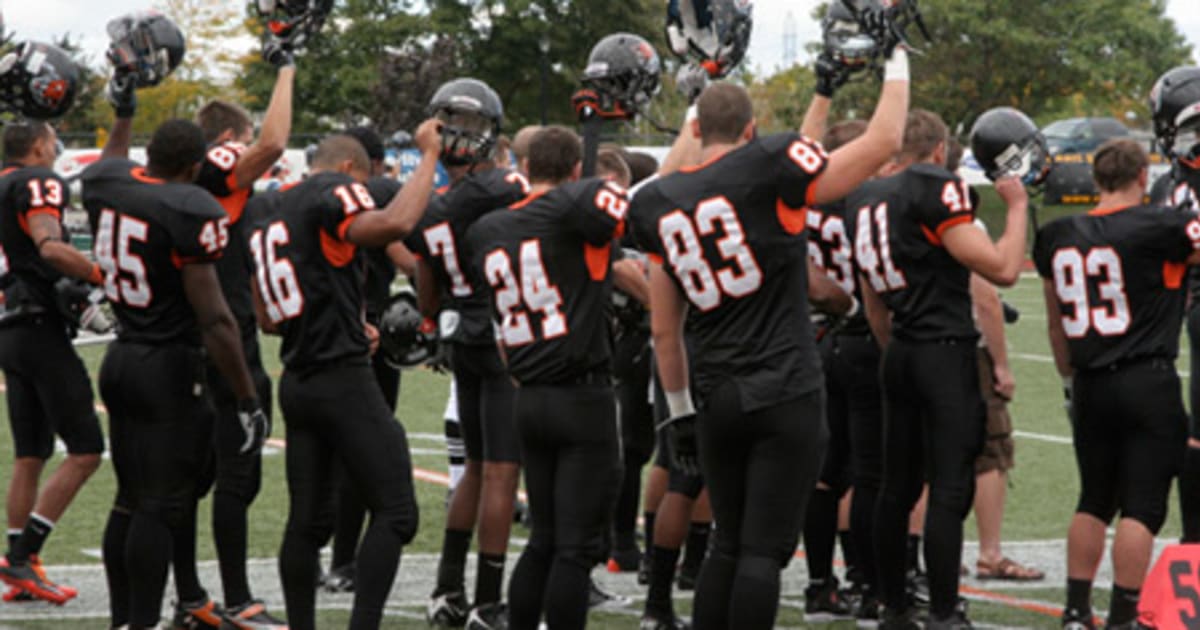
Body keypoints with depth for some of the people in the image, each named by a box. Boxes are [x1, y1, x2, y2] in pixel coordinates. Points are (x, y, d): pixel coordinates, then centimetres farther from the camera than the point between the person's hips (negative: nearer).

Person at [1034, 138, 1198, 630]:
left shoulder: (1060, 238, 7)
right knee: (1142, 506, 1)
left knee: (1095, 501, 17)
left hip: (1091, 386, 5)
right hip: (1148, 382, -5)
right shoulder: (1160, 228, -11)